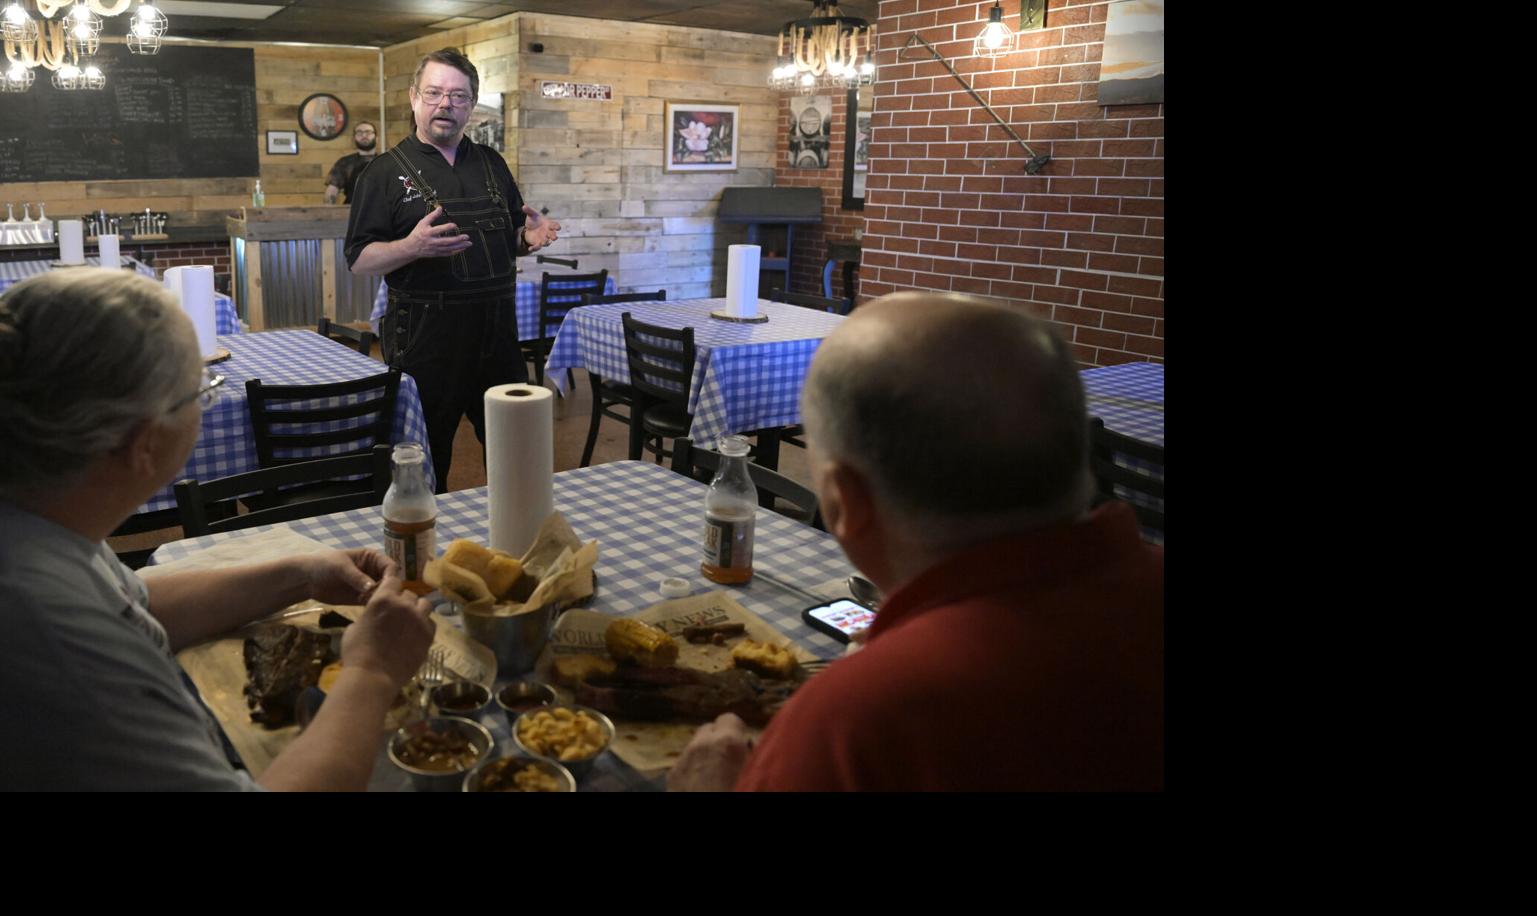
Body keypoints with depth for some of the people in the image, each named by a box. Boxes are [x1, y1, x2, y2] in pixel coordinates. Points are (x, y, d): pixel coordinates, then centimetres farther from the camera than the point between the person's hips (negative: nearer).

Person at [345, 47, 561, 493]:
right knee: (425, 461, 3)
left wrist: (530, 236, -2)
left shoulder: (491, 163, 14)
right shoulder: (386, 171, 0)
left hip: (497, 334, 4)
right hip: (425, 339, -4)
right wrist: (413, 247, -24)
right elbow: (359, 260, -5)